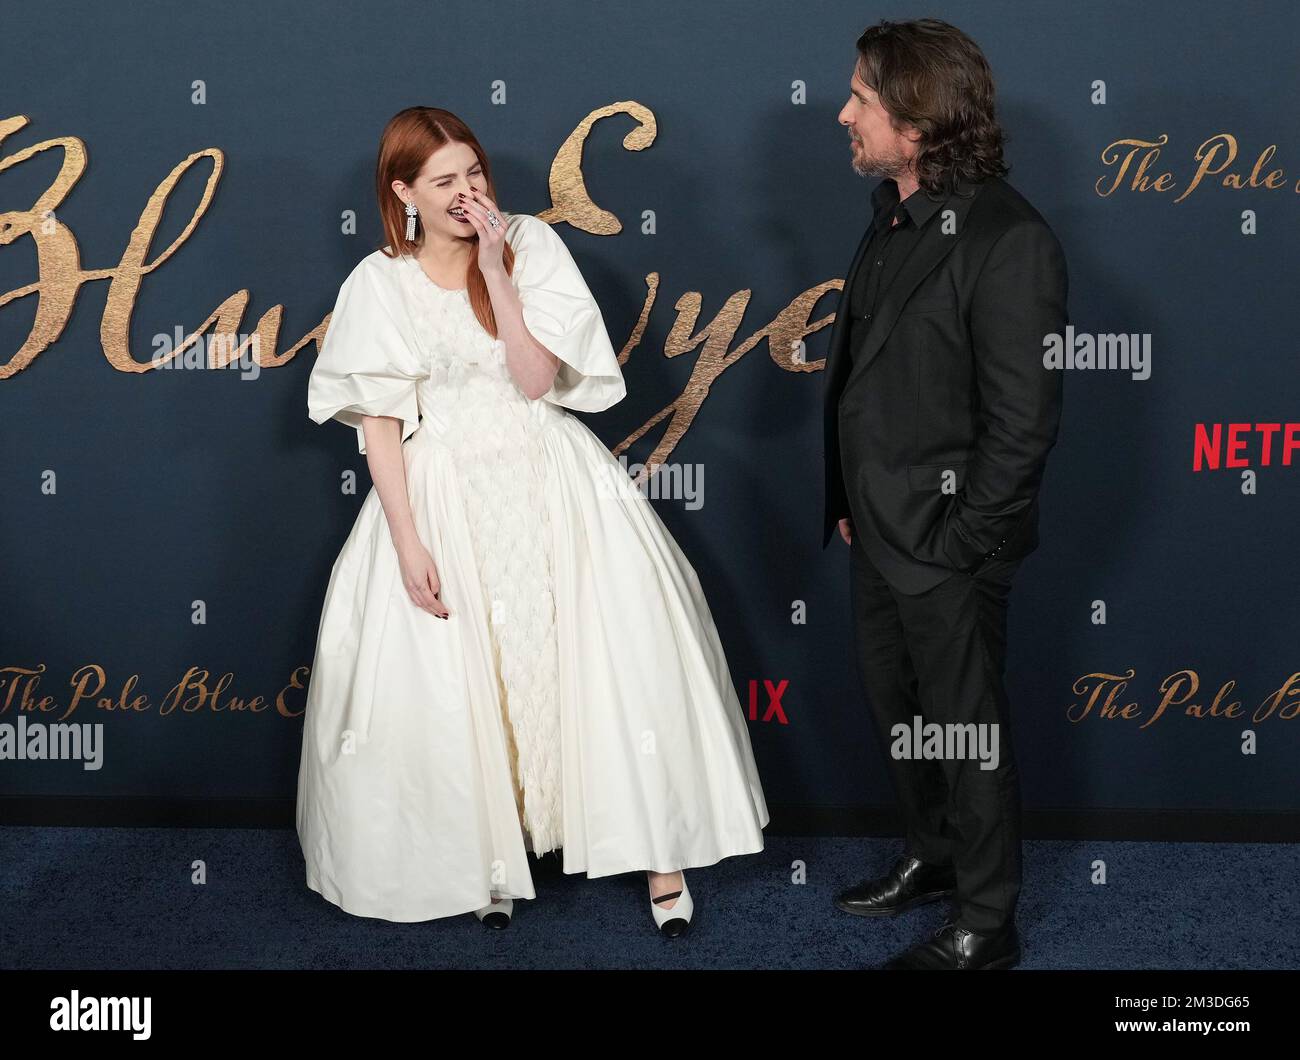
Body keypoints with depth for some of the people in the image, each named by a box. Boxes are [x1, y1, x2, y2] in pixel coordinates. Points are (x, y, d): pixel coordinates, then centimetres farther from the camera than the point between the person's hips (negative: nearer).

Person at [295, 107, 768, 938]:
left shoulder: (530, 245, -2)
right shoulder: (379, 284, -4)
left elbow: (538, 378, -9)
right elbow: (379, 420, -5)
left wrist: (496, 271, -17)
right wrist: (407, 541, -11)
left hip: (549, 480, 1)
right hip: (445, 491, 0)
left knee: (607, 659, -4)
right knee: (456, 678, 2)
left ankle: (659, 854, 7)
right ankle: (494, 850, 22)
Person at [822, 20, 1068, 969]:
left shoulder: (1007, 240, -20)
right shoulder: (895, 217, 7)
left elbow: (1024, 418, -20)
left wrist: (962, 540, -17)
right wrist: (850, 499, 12)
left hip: (947, 545, -8)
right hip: (879, 529, 8)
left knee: (968, 730, 6)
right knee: (894, 705, 22)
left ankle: (985, 926, 22)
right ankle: (932, 858, 43)